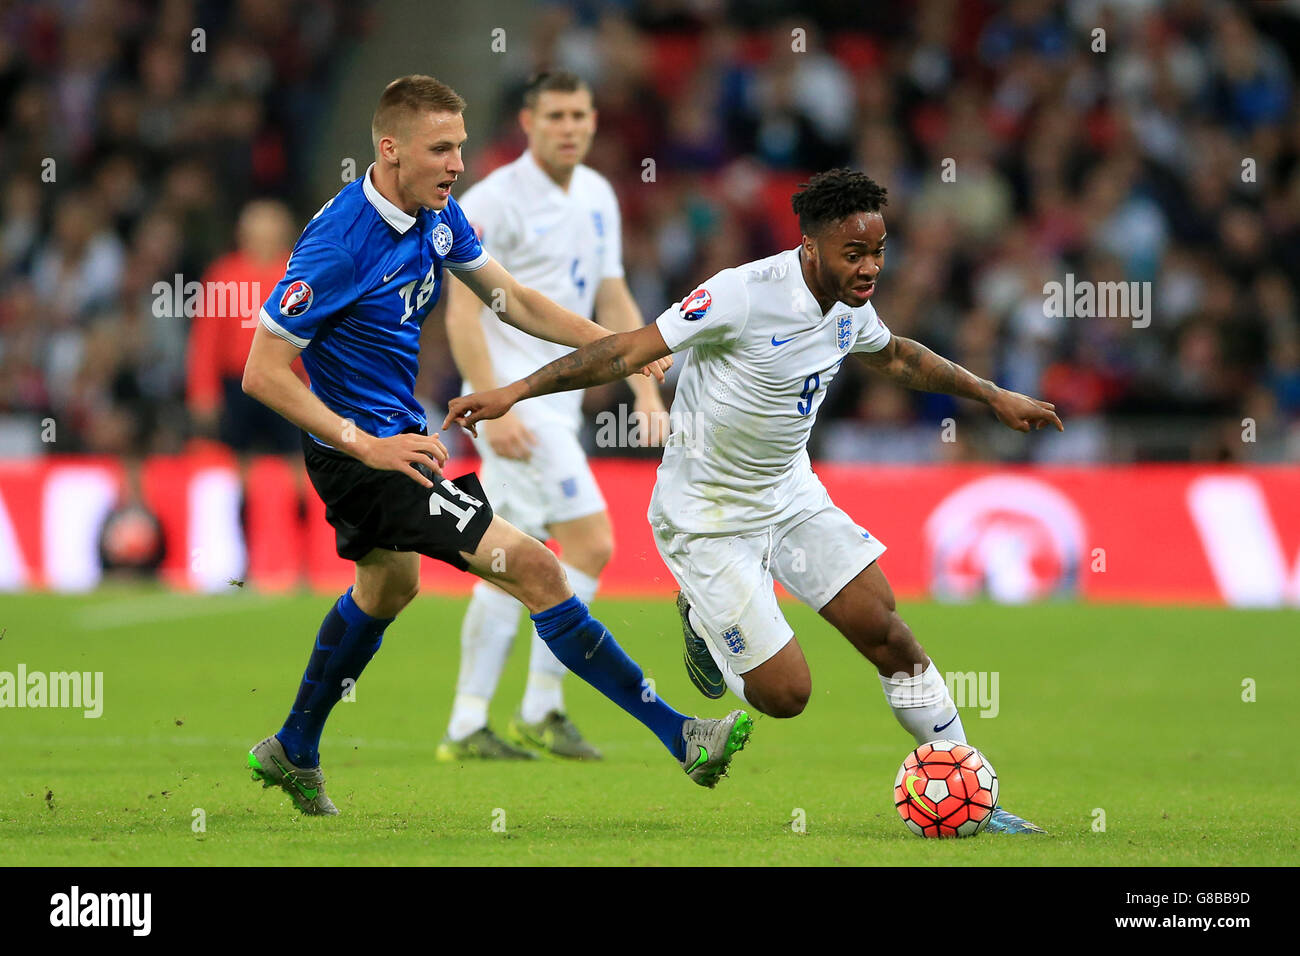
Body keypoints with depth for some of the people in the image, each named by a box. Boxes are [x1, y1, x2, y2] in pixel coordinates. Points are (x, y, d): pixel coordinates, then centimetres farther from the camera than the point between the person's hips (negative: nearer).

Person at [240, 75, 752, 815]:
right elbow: (263, 372, -25)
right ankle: (679, 736, -14)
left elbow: (515, 302, 10)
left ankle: (294, 753, 50)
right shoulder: (339, 243, -27)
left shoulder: (437, 216, -2)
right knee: (532, 566, -16)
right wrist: (368, 446, -28)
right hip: (360, 448, -10)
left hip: (397, 431, 10)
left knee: (388, 587, 32)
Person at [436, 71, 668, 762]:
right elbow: (462, 313, -14)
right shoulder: (493, 201, -11)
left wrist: (646, 390, 9)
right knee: (591, 543, -13)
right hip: (511, 395, -8)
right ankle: (540, 711, -5)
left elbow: (614, 302, 19)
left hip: (557, 402, 8)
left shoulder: (598, 196, 12)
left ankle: (467, 727, 11)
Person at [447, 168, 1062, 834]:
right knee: (785, 693, -8)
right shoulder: (744, 294, -27)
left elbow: (894, 356, 21)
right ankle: (704, 622, 25)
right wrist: (514, 392, -26)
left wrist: (992, 396, 27)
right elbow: (630, 349, -23)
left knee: (884, 631, -3)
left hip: (791, 495, 7)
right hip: (708, 520, -7)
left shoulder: (850, 306, -3)